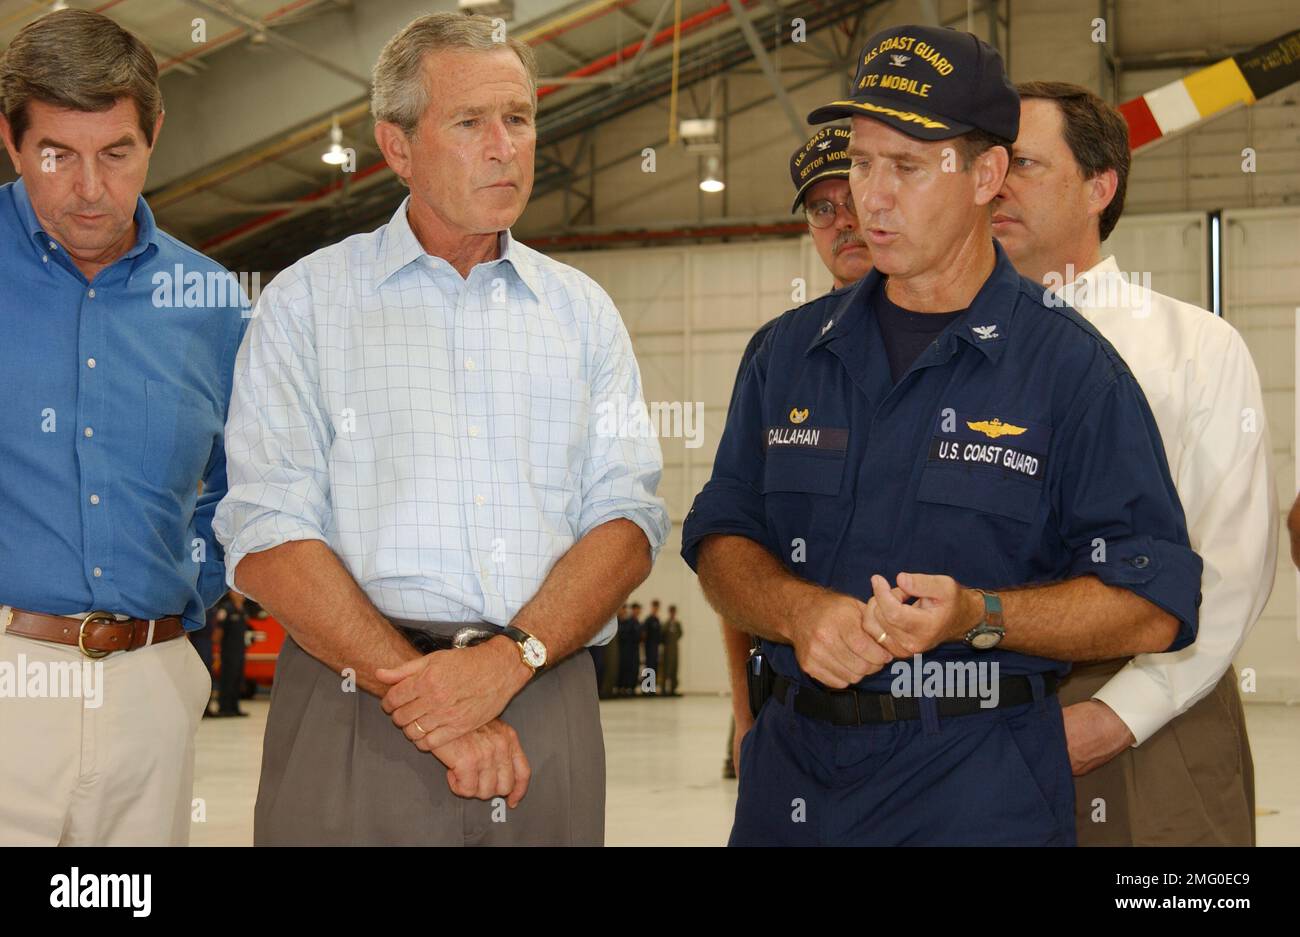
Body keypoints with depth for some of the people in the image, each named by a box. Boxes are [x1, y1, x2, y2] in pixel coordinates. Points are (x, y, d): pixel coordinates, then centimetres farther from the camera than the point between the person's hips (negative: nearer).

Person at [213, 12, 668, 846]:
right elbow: (268, 538, -6)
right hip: (356, 711, -2)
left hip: (548, 708, 2)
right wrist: (431, 700, -14)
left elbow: (628, 520, 2)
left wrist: (507, 660, -14)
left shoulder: (584, 312, 12)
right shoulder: (309, 302, 4)